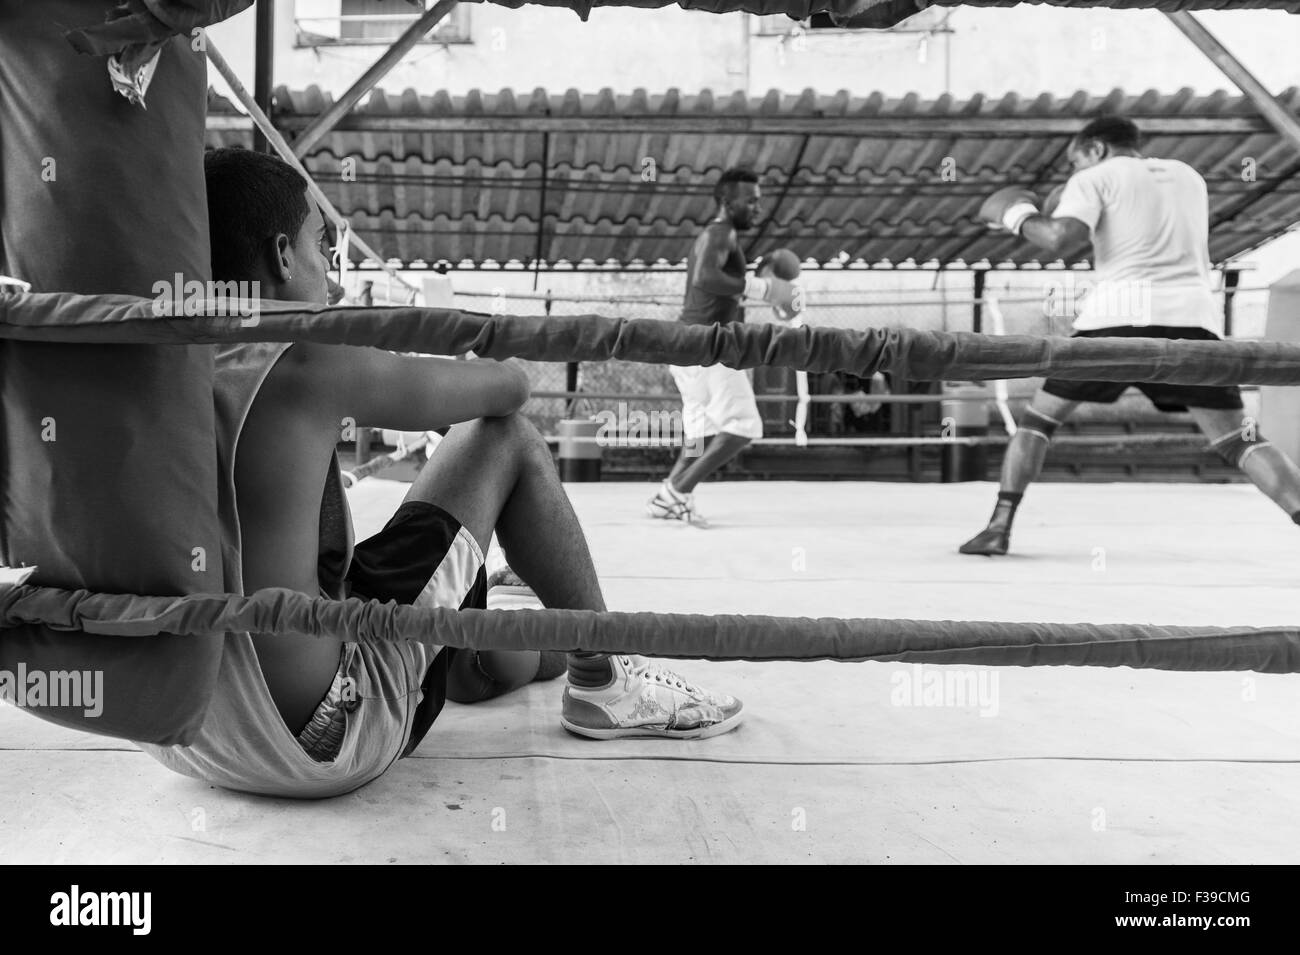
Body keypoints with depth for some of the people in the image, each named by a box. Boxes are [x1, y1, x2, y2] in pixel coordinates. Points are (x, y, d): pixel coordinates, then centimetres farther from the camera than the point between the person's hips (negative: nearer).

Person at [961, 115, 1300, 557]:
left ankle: (999, 528, 2)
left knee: (1037, 419, 11)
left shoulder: (1096, 178, 8)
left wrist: (1018, 215, 9)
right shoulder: (1188, 176, 26)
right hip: (1191, 318, 3)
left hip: (1119, 314, -3)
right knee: (1239, 441, 4)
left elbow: (1060, 238, -9)